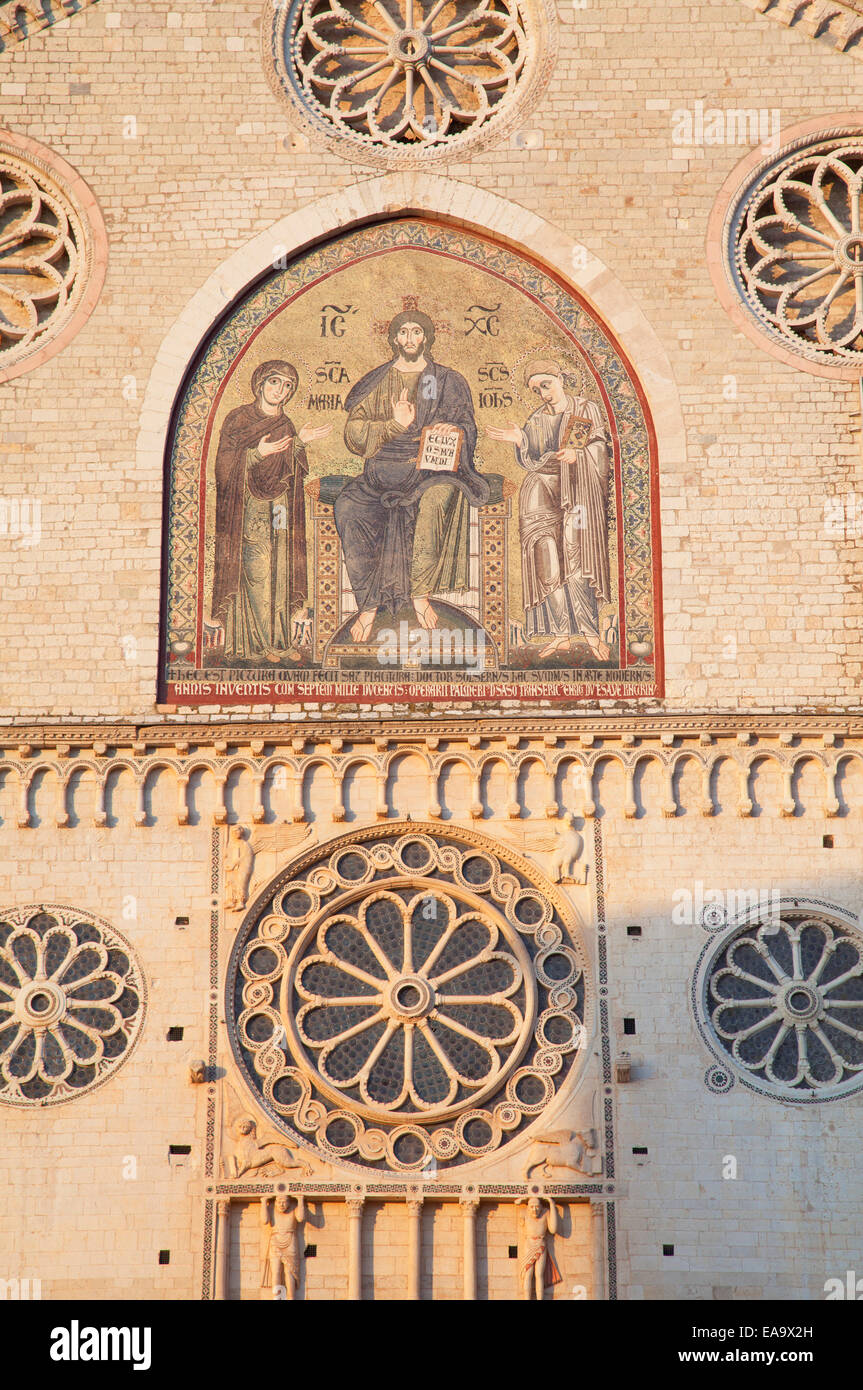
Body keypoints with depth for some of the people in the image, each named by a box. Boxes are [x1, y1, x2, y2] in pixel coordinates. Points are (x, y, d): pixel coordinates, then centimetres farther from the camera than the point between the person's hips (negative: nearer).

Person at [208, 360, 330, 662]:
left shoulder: (285, 426, 14)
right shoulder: (238, 419, -1)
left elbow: (291, 474, 8)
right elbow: (225, 465, -9)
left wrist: (300, 442, -4)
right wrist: (257, 454, -21)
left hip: (278, 509, 5)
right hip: (248, 509, -5)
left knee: (279, 572, 3)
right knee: (254, 572, -9)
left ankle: (279, 640, 7)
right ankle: (256, 644, -6)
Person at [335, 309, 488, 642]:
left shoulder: (448, 382, 18)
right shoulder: (376, 382, 19)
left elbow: (465, 432, 9)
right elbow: (354, 433, 8)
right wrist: (395, 426, -8)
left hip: (431, 469, -1)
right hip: (381, 471, 1)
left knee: (440, 496, -39)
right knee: (348, 508, -31)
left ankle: (420, 592, -28)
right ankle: (369, 604, -27)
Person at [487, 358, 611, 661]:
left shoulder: (587, 409, 13)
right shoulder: (536, 420, 20)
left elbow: (599, 446, 3)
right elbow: (532, 462, 13)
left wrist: (577, 454, -15)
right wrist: (521, 442, -5)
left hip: (578, 485, -3)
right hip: (541, 487, 3)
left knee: (575, 552, -17)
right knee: (546, 554, -12)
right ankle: (562, 632, -14)